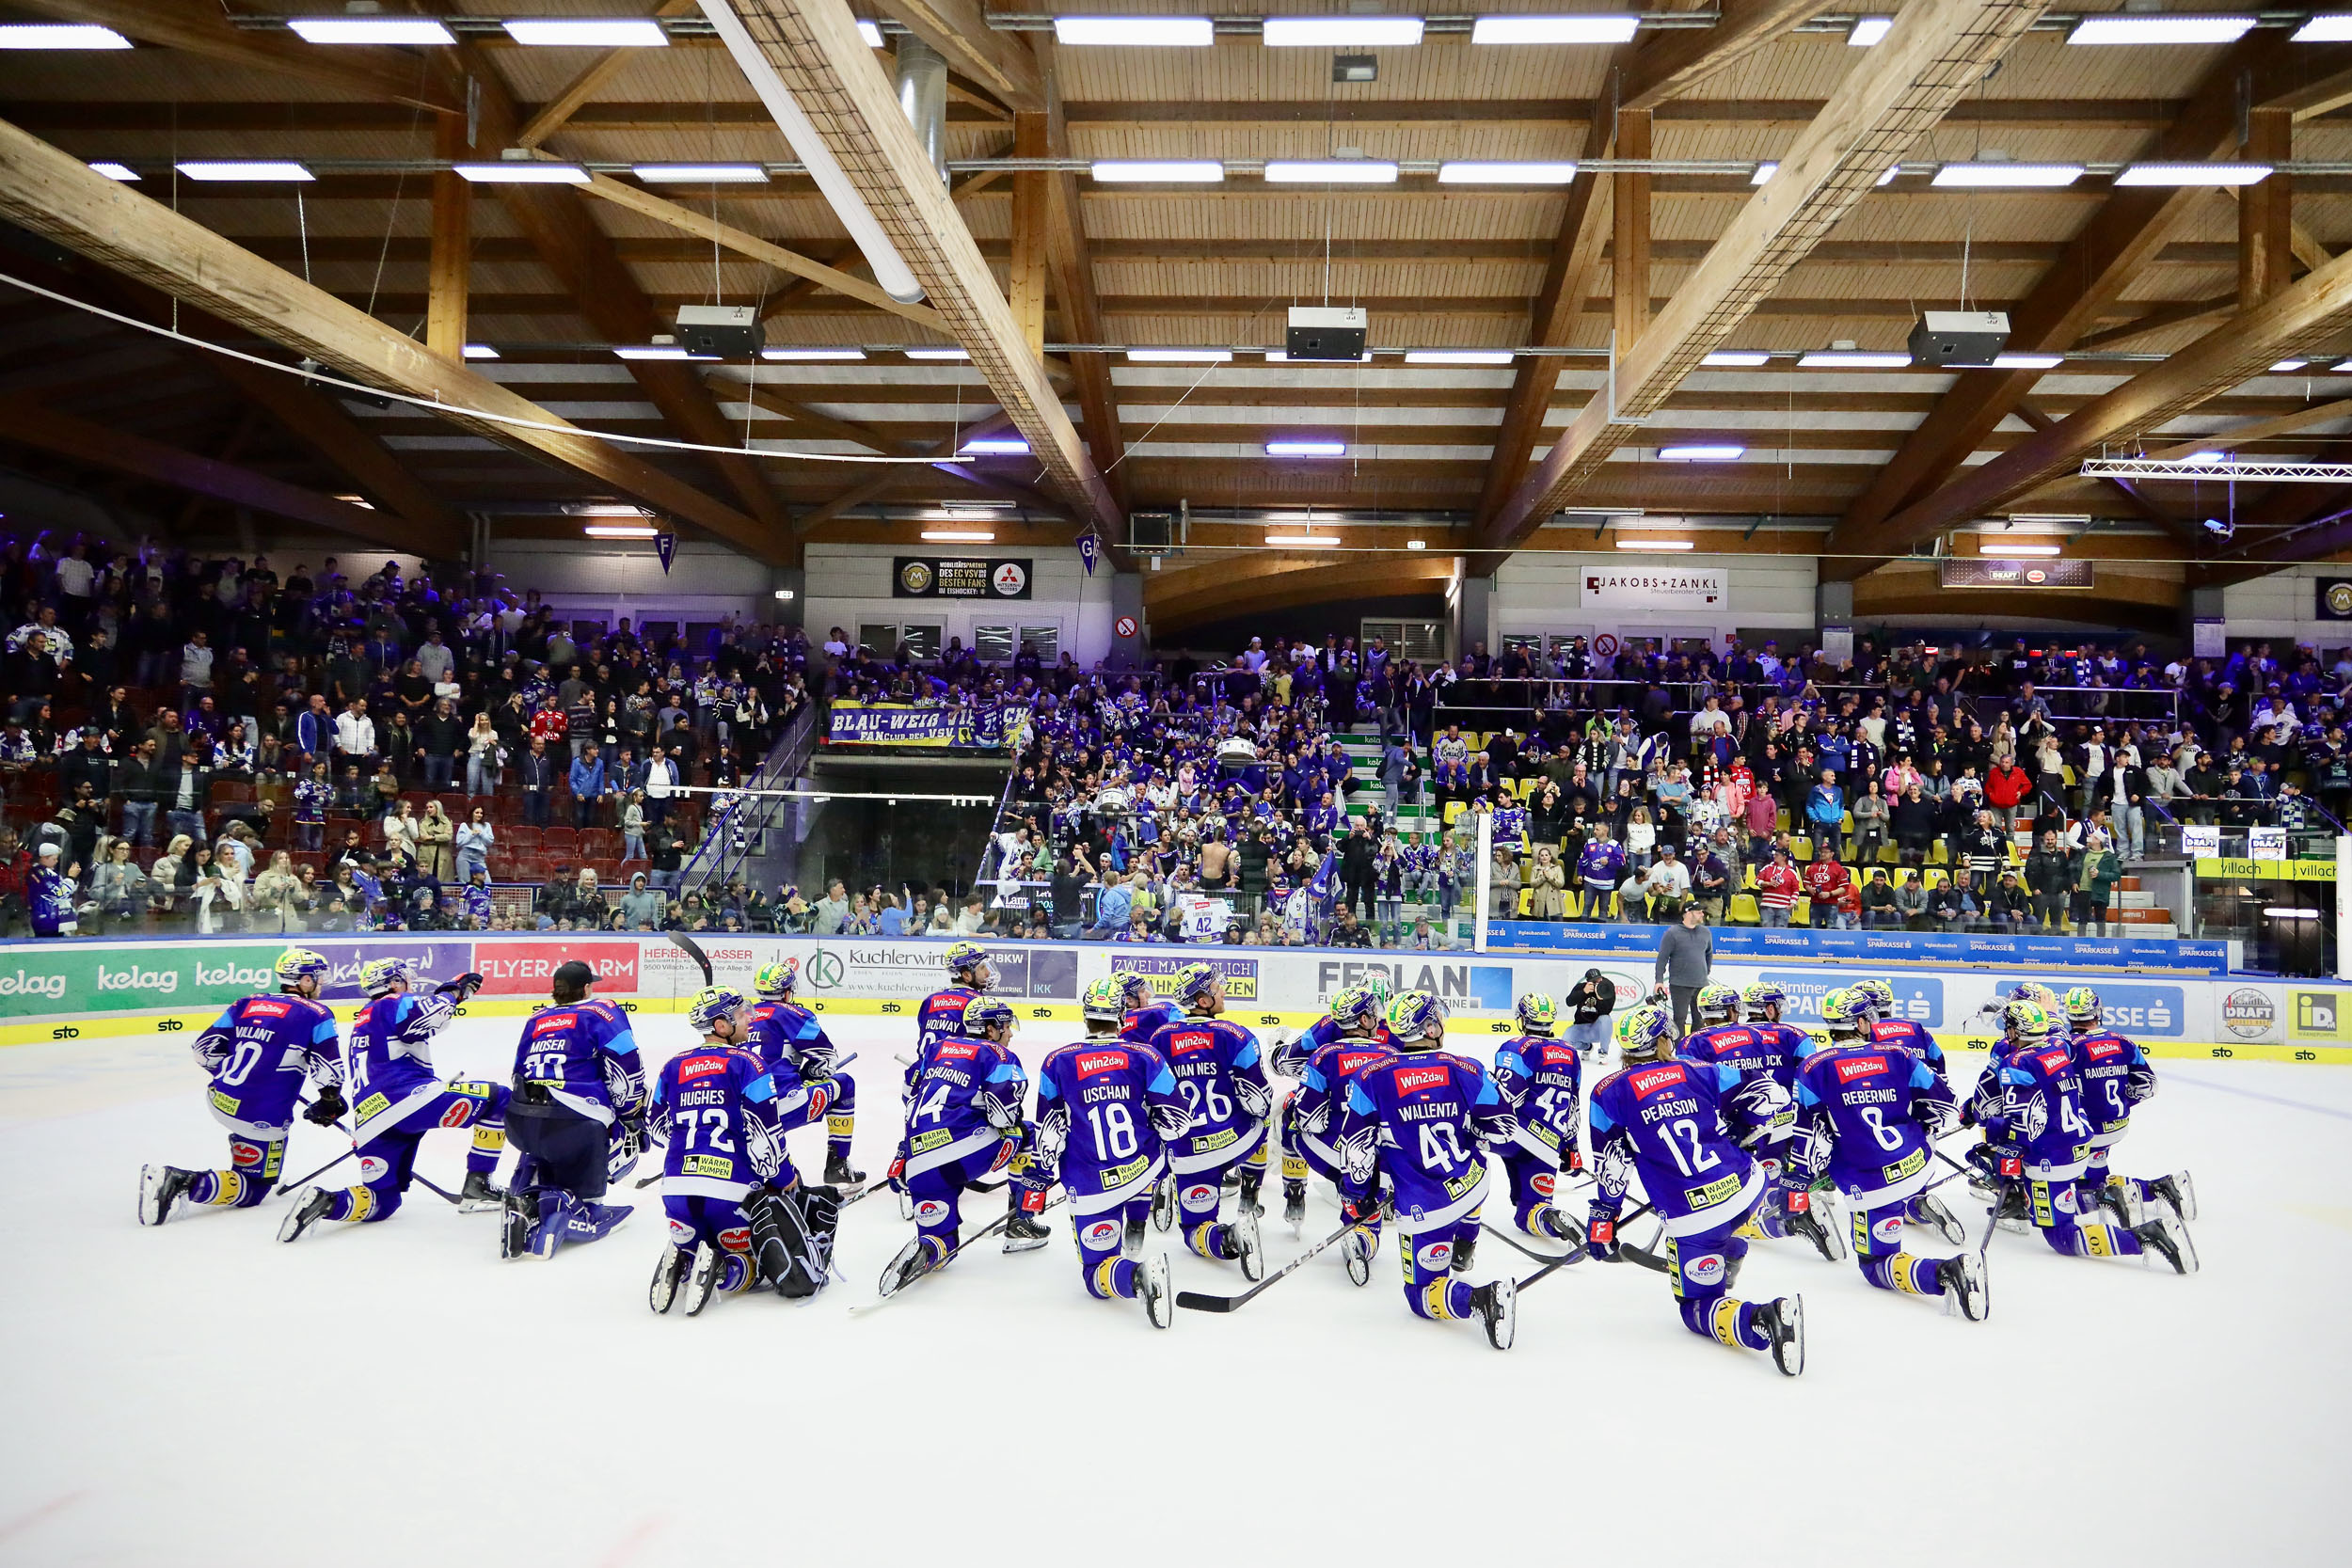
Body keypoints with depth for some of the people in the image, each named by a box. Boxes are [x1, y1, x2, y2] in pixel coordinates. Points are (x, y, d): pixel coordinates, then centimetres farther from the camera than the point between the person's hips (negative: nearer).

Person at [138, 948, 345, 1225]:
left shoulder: (246, 1004, 12)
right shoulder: (317, 1014, -3)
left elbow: (205, 1049, 11)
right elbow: (330, 1067, -12)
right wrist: (329, 1102, 3)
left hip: (219, 1099, 7)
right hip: (264, 1117, -7)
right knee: (253, 1190, 4)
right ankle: (185, 1183, -18)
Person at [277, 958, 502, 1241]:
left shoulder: (361, 1022, 33)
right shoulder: (395, 1005, 5)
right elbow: (429, 1014, -19)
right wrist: (452, 991, -2)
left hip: (369, 1123, 9)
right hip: (406, 1098, -9)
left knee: (382, 1202, 16)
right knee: (499, 1099, -5)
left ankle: (324, 1202, -13)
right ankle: (476, 1188, -6)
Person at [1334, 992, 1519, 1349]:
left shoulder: (1371, 1077, -5)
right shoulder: (1466, 1071, -2)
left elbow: (1356, 1145, -6)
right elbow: (1504, 1129, 3)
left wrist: (1355, 1198, 8)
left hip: (1421, 1208, -3)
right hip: (1473, 1185, 3)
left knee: (1424, 1296, 6)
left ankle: (1478, 1300, -22)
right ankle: (1464, 1248, 47)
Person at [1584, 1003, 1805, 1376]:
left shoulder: (1608, 1093, 5)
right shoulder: (1700, 1073, 12)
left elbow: (1612, 1167, 0)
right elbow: (1769, 1095, 8)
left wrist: (1602, 1220, 8)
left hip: (1692, 1218, -4)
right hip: (1747, 1189, 5)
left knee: (1697, 1309, 8)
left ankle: (1761, 1321, -19)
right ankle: (1722, 1277, 40)